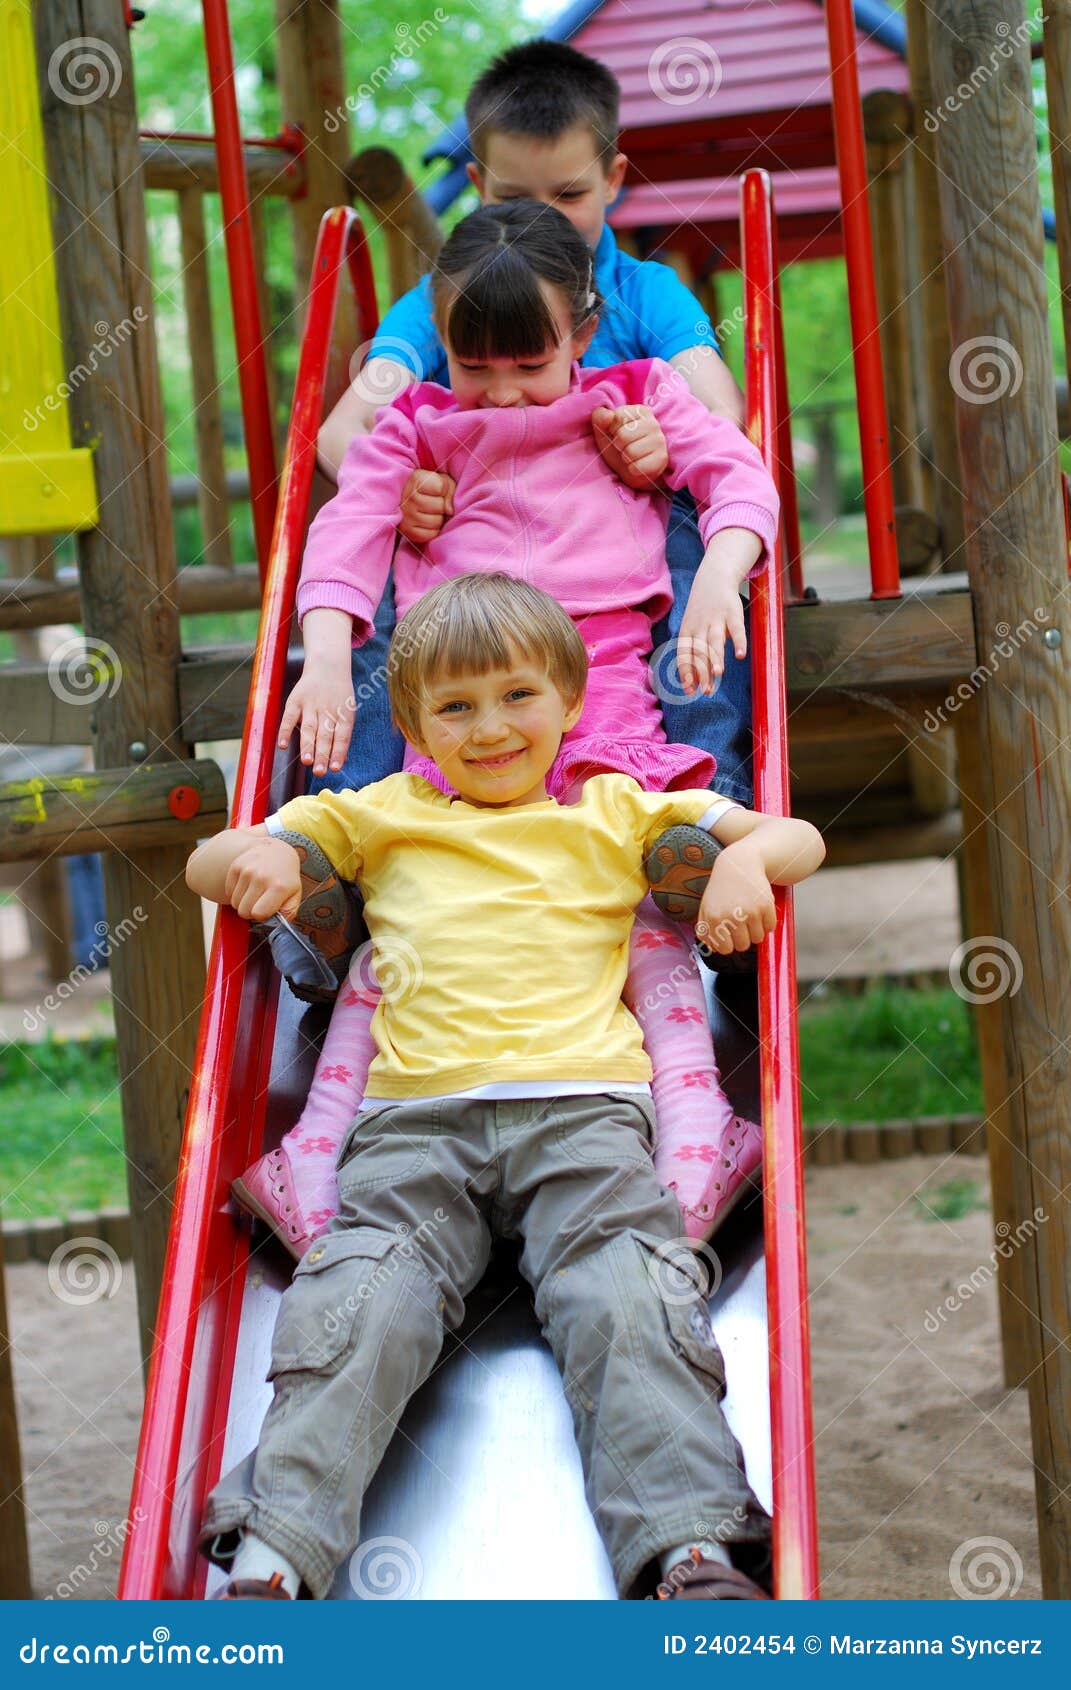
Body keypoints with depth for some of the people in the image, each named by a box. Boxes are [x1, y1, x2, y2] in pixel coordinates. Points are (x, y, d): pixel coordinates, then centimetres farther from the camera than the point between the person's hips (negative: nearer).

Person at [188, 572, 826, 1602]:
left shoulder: (614, 813, 30)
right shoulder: (384, 815, 33)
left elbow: (799, 841, 26)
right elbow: (206, 865, 32)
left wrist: (746, 858, 1)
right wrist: (256, 857, 6)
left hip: (580, 1102, 0)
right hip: (416, 1115, 0)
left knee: (623, 1292, -27)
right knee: (370, 1290, -27)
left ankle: (694, 1557, -41)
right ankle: (272, 1554, -41)